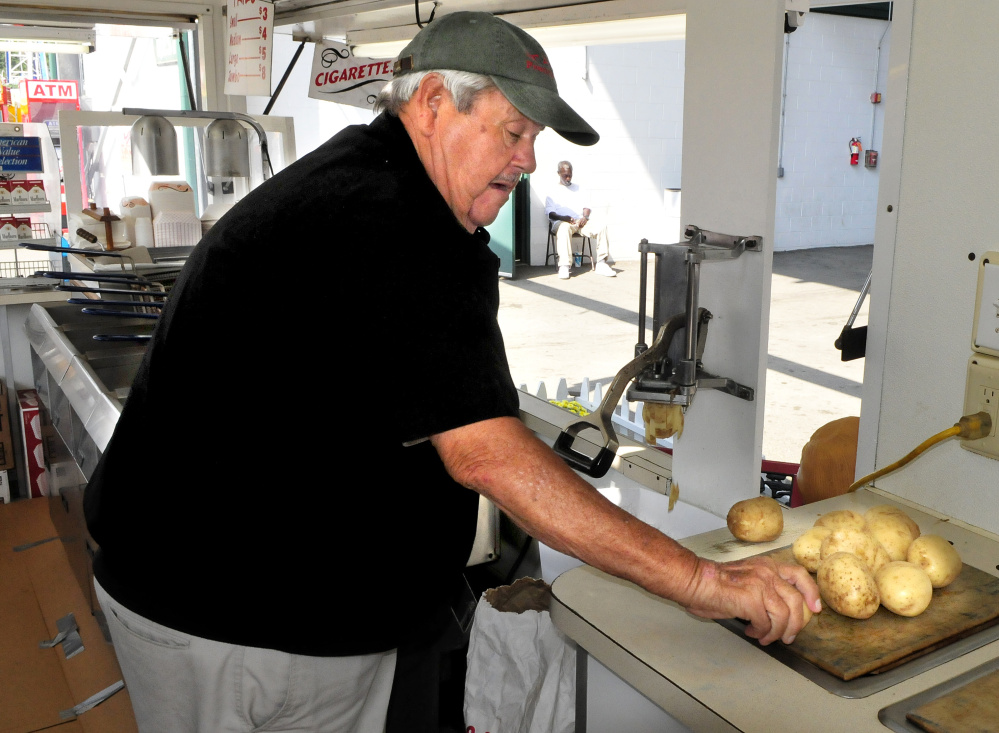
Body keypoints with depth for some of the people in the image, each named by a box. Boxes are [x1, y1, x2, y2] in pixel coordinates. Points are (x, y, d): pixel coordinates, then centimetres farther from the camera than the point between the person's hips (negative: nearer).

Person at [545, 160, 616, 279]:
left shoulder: (578, 188, 26)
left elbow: (587, 206, 18)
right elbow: (550, 213, 2)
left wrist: (585, 217, -6)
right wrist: (564, 218, -18)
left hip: (581, 221, 4)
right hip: (561, 221, -4)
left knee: (601, 226, -25)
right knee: (564, 228, -42)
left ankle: (601, 264, -25)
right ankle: (564, 266, -44)